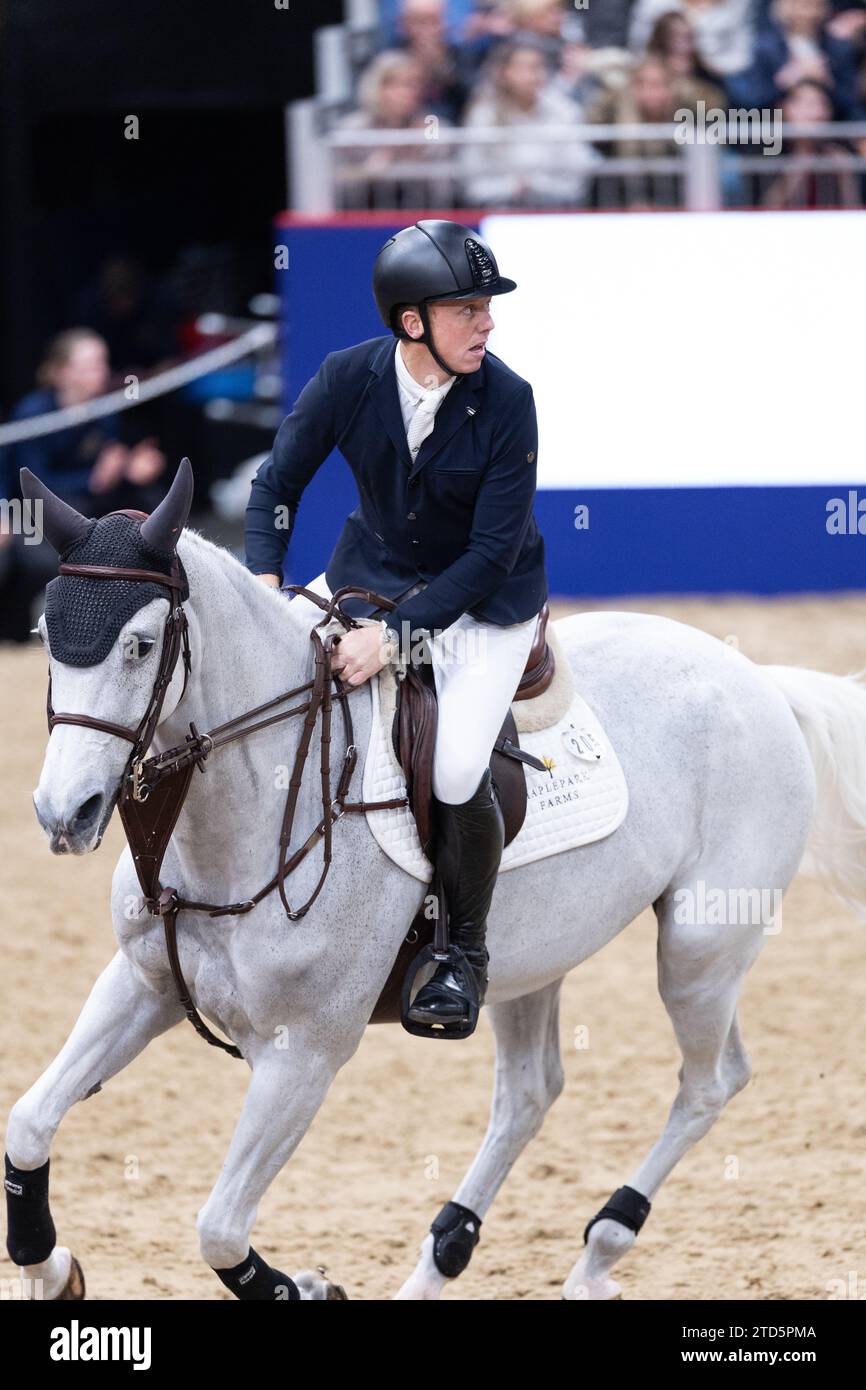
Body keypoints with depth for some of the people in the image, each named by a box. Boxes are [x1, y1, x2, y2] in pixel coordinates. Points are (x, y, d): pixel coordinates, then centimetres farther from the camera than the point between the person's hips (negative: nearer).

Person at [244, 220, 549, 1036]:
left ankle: (464, 953, 2)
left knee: (456, 773, -23)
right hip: (372, 567, 4)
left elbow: (490, 554, -22)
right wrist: (264, 589, -20)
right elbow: (276, 487, -4)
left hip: (482, 601, -4)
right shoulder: (348, 379, -15)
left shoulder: (506, 403, -23)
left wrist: (397, 634, -30)